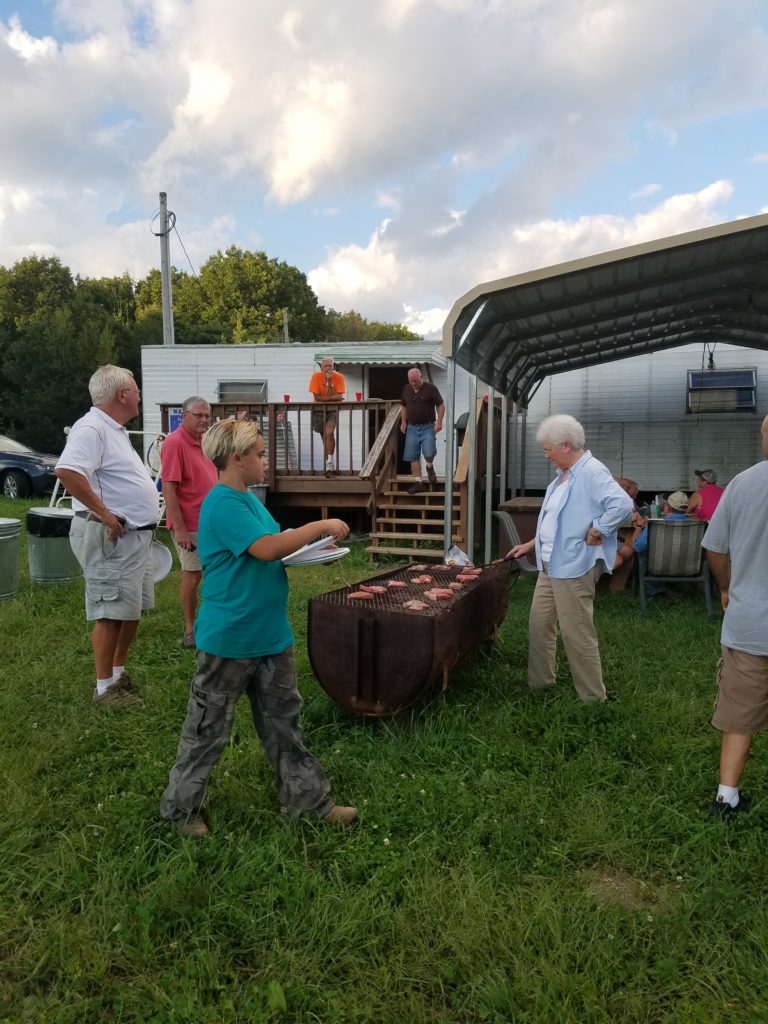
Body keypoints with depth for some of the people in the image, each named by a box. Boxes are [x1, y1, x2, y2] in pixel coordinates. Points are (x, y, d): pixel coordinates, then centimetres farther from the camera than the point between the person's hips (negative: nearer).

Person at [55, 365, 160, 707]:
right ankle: (105, 686, 8)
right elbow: (67, 471, -32)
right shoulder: (91, 428, -16)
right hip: (111, 537, -10)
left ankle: (119, 673, 30)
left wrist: (144, 518, 16)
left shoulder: (114, 430, 17)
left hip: (134, 535, 10)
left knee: (132, 609, 17)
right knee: (111, 612, -3)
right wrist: (104, 513, -26)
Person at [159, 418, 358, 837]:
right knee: (209, 728, 9)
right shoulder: (223, 504, -20)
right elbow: (265, 548, -31)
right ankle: (181, 807, 28)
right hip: (229, 639, -9)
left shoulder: (248, 499, 11)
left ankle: (308, 797, 29)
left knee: (283, 720, 17)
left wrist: (309, 546, 1)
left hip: (271, 634, 9)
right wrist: (319, 527, -22)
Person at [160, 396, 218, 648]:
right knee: (192, 575, 0)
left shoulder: (202, 441, 10)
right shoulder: (174, 443, -16)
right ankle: (190, 630, 13)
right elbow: (168, 489, -20)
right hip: (189, 525, -8)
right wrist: (180, 528, -22)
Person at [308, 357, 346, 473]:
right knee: (325, 438, 9)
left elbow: (338, 398, -23)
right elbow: (317, 398, -18)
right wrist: (333, 397, -22)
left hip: (333, 410, -1)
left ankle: (330, 461, -17)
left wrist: (329, 382, -26)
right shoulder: (316, 376, -15)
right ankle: (328, 464, 23)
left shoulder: (339, 377, -15)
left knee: (329, 432, -26)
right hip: (319, 410, 1)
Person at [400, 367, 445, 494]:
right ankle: (418, 482, 10)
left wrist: (439, 422, -13)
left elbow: (441, 405, -5)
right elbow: (403, 406, 20)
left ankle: (430, 467, 18)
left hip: (428, 427, -4)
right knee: (413, 456, 2)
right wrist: (403, 421, 11)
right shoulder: (406, 389, 7)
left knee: (429, 453, -17)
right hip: (412, 427, 4)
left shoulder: (430, 388, -7)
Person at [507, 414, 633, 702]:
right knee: (539, 625, 16)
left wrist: (596, 532, -21)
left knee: (577, 634, -2)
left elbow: (623, 505, -29)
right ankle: (539, 684, 31)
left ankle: (593, 698, 13)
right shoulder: (563, 476, 14)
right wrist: (530, 545, 21)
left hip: (573, 567, -10)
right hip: (550, 566, 10)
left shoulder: (592, 473, -17)